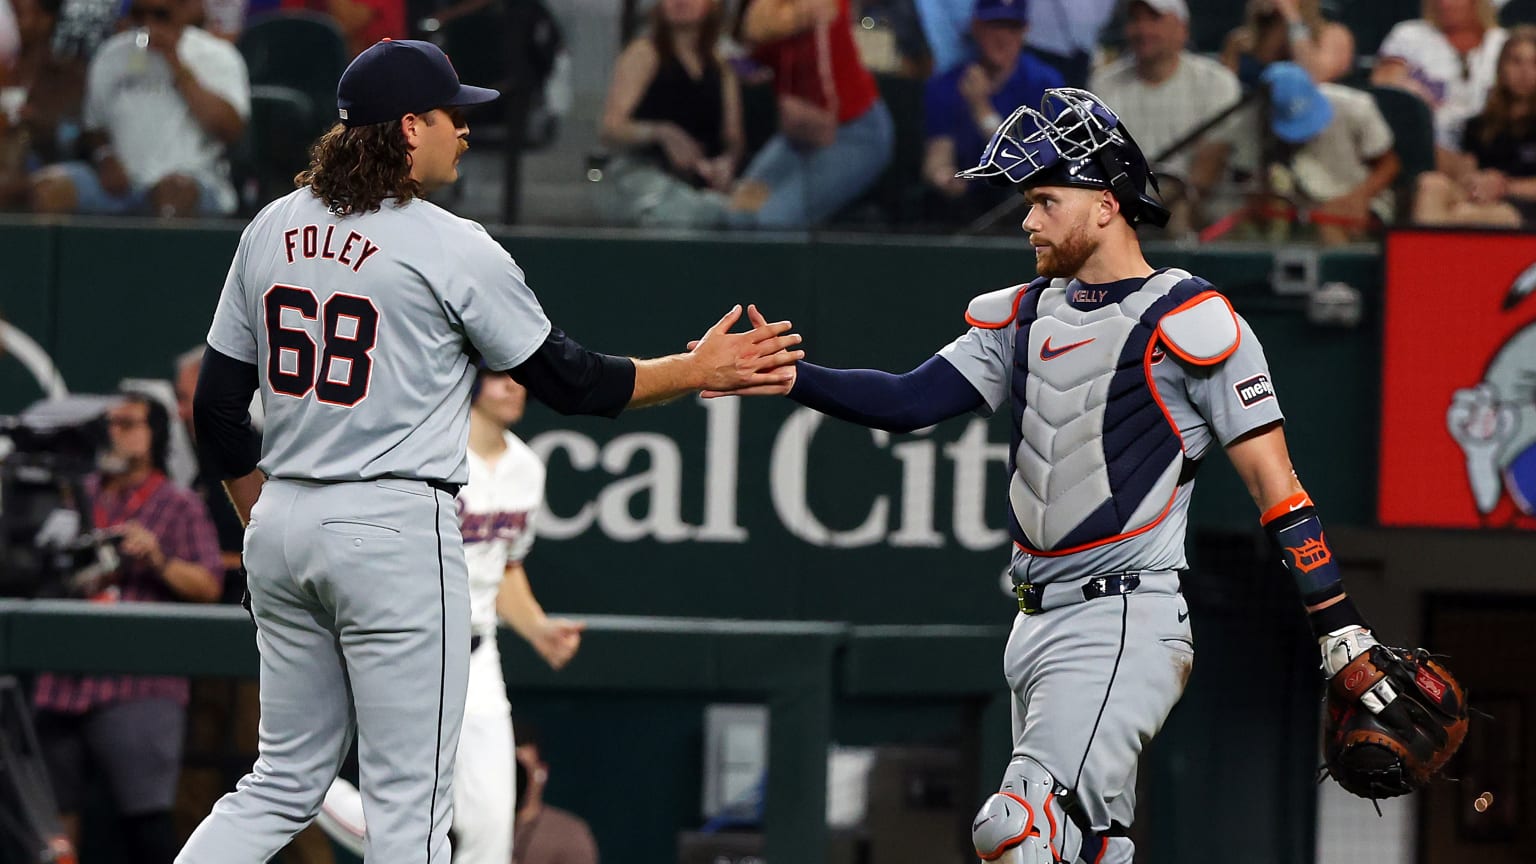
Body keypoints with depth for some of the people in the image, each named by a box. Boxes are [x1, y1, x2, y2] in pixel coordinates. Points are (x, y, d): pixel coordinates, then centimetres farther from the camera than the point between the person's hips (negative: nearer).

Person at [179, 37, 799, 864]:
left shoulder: (271, 229, 8)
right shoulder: (452, 247, -11)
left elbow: (217, 408, 10)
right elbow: (564, 380, -2)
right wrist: (701, 371, 9)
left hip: (284, 526, 7)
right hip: (395, 530, -7)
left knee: (284, 782, 15)